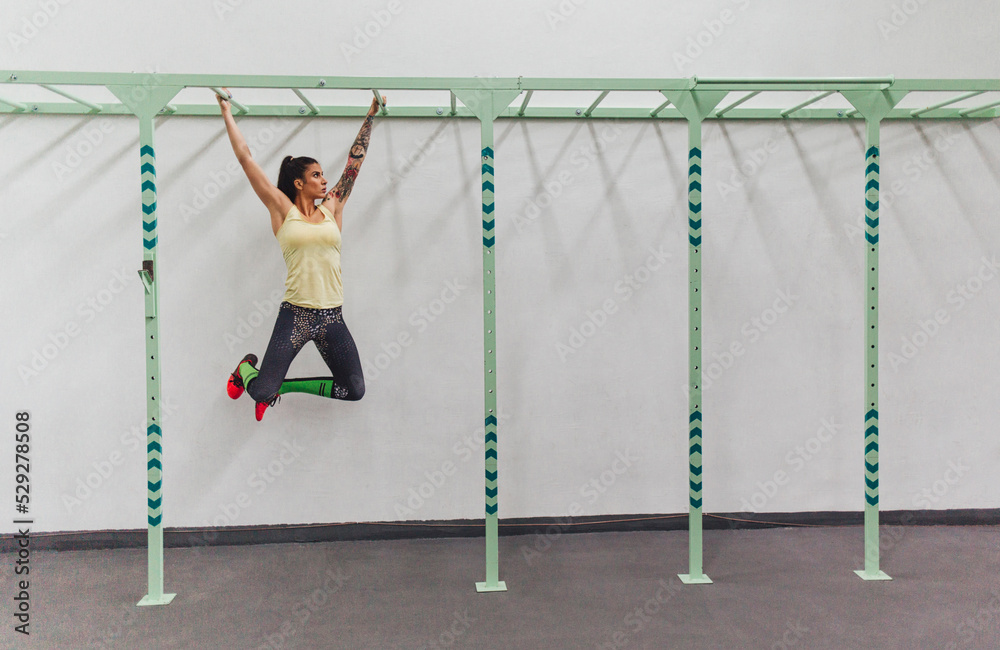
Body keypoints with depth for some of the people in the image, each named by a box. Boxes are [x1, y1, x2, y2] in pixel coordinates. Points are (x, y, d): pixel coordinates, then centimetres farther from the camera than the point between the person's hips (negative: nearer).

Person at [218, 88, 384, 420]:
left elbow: (355, 160, 13)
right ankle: (248, 367, 31)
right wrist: (227, 112, 6)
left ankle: (283, 385, 23)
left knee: (354, 390, 3)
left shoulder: (331, 209, 10)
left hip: (332, 317, 4)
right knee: (261, 392, -7)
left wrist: (371, 115, 16)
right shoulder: (283, 209, 1)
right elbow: (245, 157, 3)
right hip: (295, 315, -4)